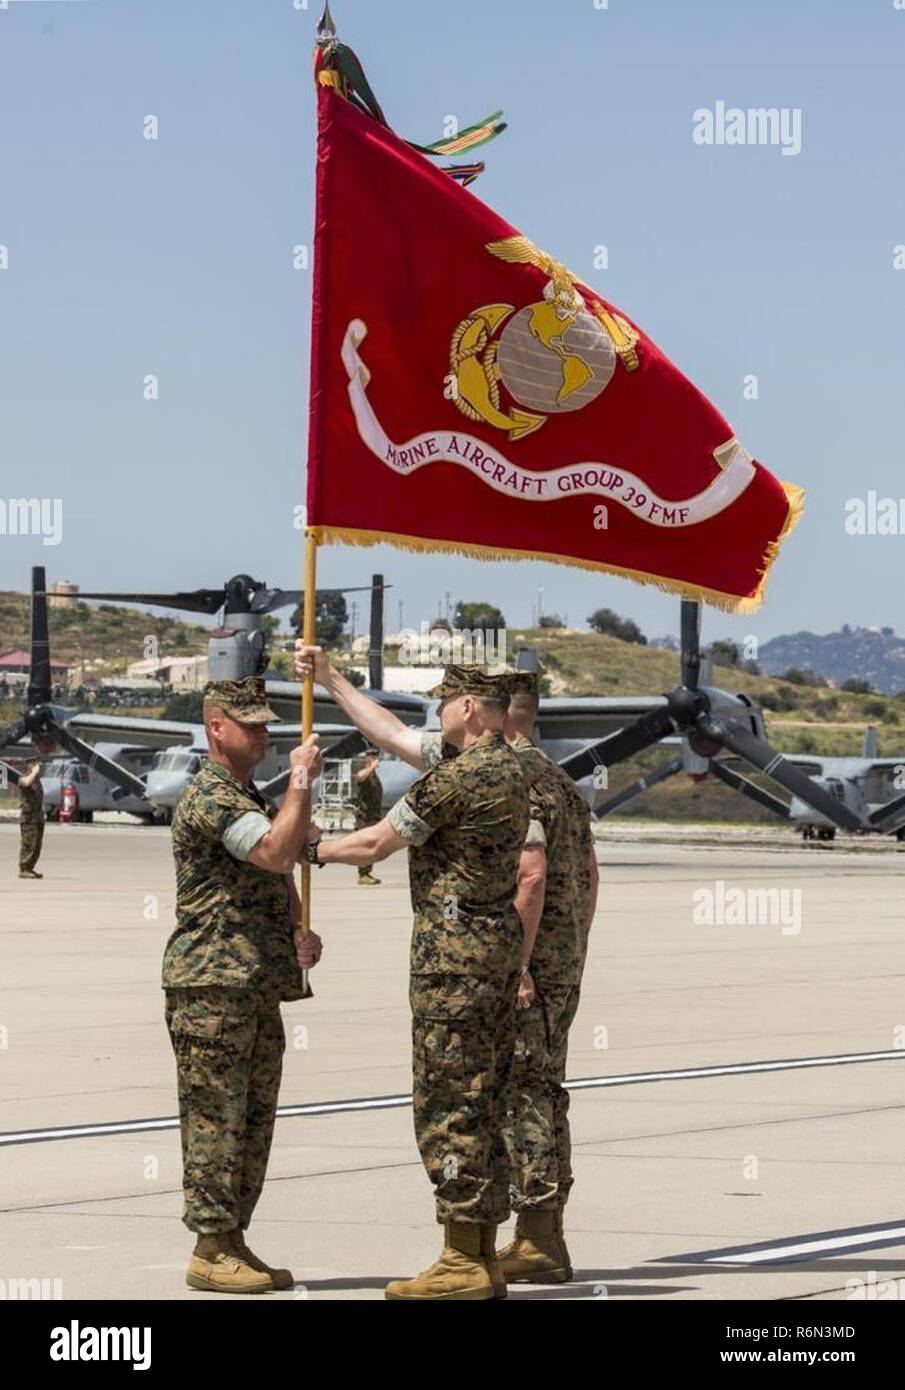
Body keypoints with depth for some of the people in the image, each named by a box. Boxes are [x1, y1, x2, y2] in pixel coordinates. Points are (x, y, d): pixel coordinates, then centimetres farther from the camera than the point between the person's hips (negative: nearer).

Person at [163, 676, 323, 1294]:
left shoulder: (252, 798, 21)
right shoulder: (210, 797, -11)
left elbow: (279, 881, 31)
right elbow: (278, 854, -24)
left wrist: (300, 932, 12)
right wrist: (302, 782, -15)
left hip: (258, 987, 10)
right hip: (213, 986, -10)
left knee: (253, 1121, 10)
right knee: (215, 1117, -7)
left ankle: (233, 1241, 15)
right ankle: (211, 1250, -4)